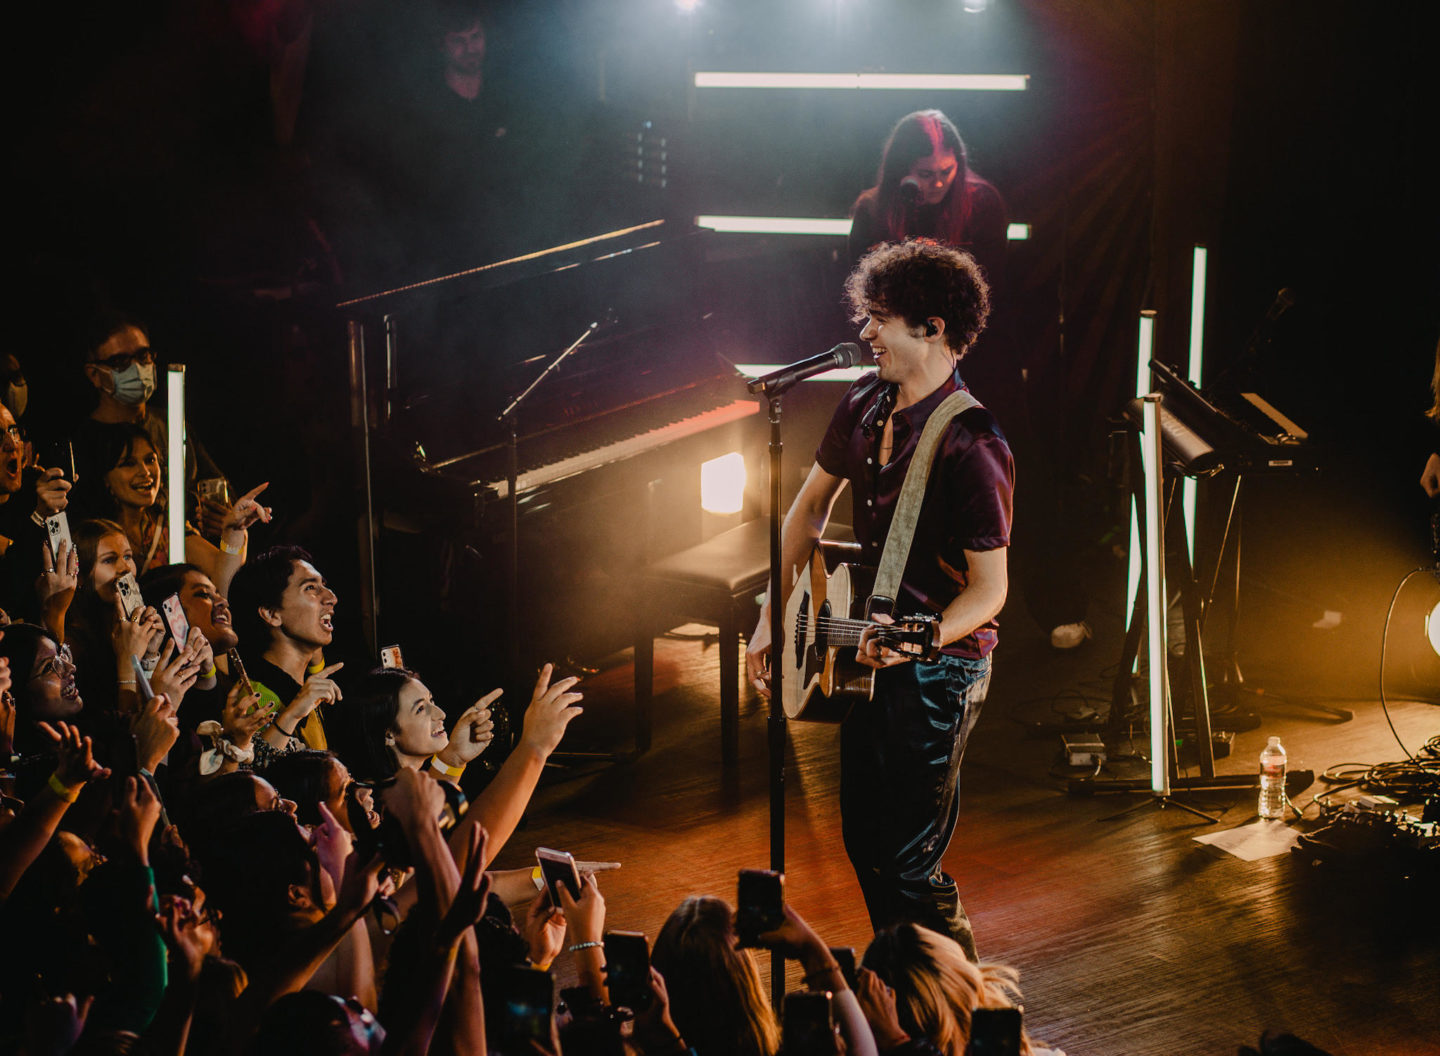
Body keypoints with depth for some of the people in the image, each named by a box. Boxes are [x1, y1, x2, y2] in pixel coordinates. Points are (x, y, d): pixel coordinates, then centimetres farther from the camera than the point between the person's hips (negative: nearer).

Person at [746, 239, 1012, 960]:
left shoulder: (971, 447, -23)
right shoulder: (866, 404, 3)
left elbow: (989, 589, -20)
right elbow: (810, 507, 16)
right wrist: (772, 618, 11)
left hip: (938, 667, -8)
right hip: (866, 656, 8)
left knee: (908, 862, -7)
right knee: (864, 843, 17)